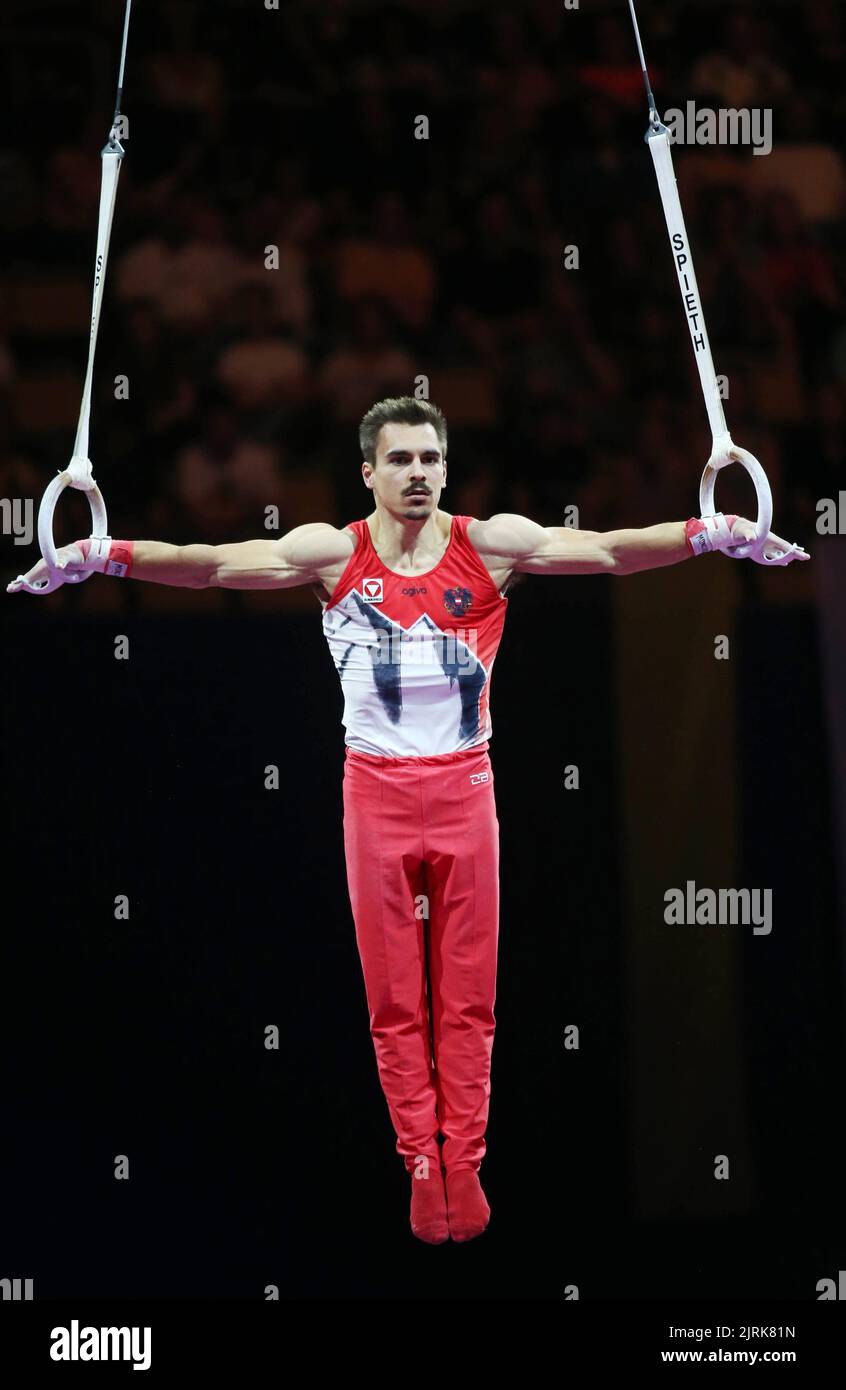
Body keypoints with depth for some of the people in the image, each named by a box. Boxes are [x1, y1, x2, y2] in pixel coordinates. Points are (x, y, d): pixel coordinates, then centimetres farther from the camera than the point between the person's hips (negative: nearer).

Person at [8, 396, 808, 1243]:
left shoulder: (492, 545, -1)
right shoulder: (334, 553, -2)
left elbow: (607, 550, -11)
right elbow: (213, 565, -11)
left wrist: (711, 533, -25)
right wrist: (106, 556, -24)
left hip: (465, 788, 0)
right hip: (377, 791, 0)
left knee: (468, 994, 4)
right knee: (395, 997, 4)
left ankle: (464, 1163, 12)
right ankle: (422, 1164, 12)